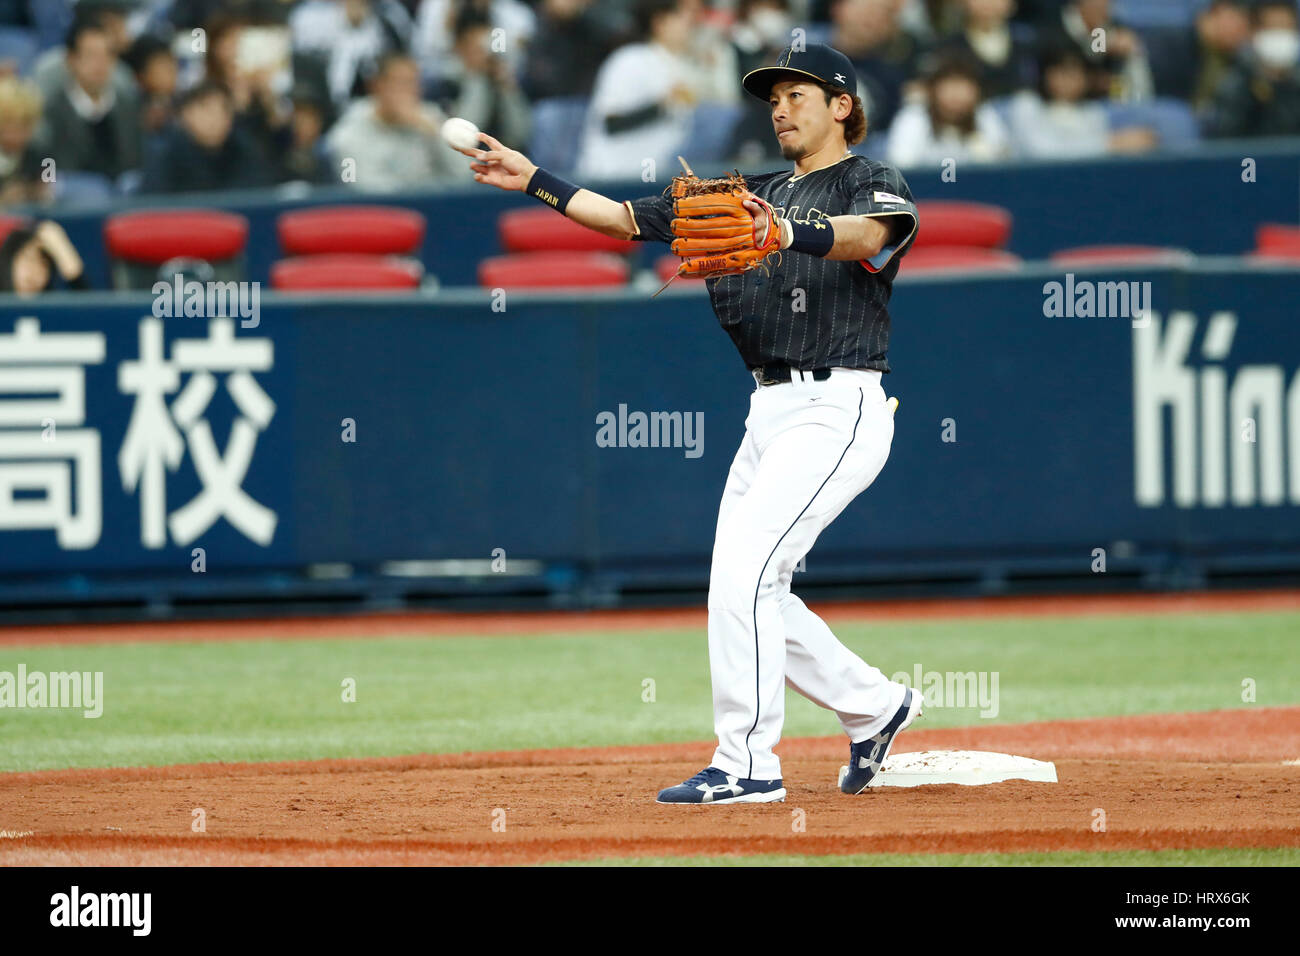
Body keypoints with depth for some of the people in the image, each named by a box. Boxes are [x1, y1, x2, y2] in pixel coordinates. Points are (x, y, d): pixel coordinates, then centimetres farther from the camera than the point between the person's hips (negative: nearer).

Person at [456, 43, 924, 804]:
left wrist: (790, 235, -48)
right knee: (749, 595, 8)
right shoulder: (754, 198, 19)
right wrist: (535, 181, 11)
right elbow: (627, 219, 19)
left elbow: (867, 234, -28)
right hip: (770, 412, 9)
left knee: (742, 568, -19)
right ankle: (874, 706, 26)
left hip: (839, 410, -8)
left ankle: (747, 764, -16)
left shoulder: (873, 184, -3)